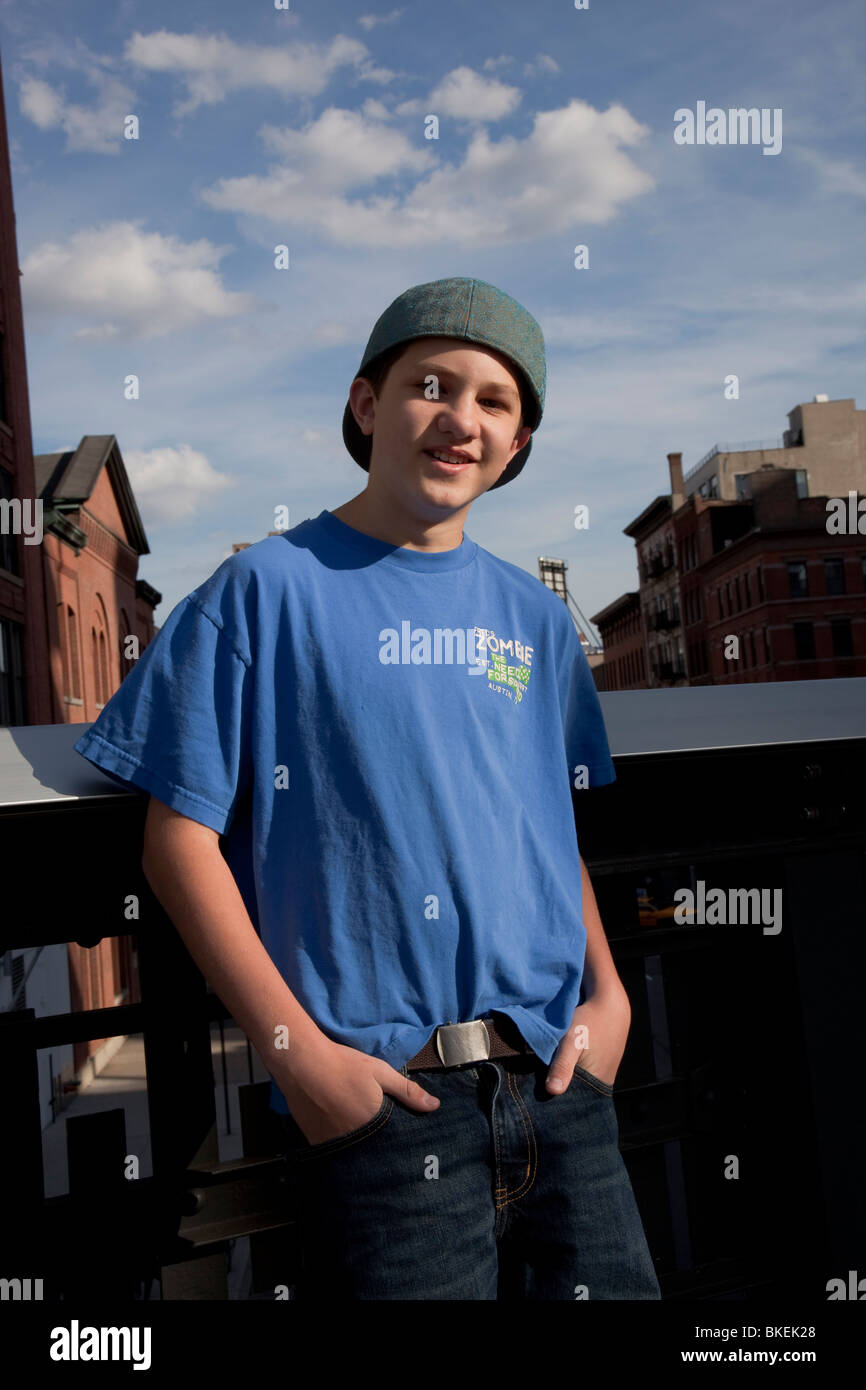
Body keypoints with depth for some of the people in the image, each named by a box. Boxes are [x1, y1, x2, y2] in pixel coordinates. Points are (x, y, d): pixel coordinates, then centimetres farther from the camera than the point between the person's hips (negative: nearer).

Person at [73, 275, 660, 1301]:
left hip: (561, 1084, 5)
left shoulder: (534, 618, 10)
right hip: (379, 1096, -4)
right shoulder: (267, 589, -4)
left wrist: (607, 989, 3)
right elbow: (180, 837, -6)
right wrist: (297, 1050, -11)